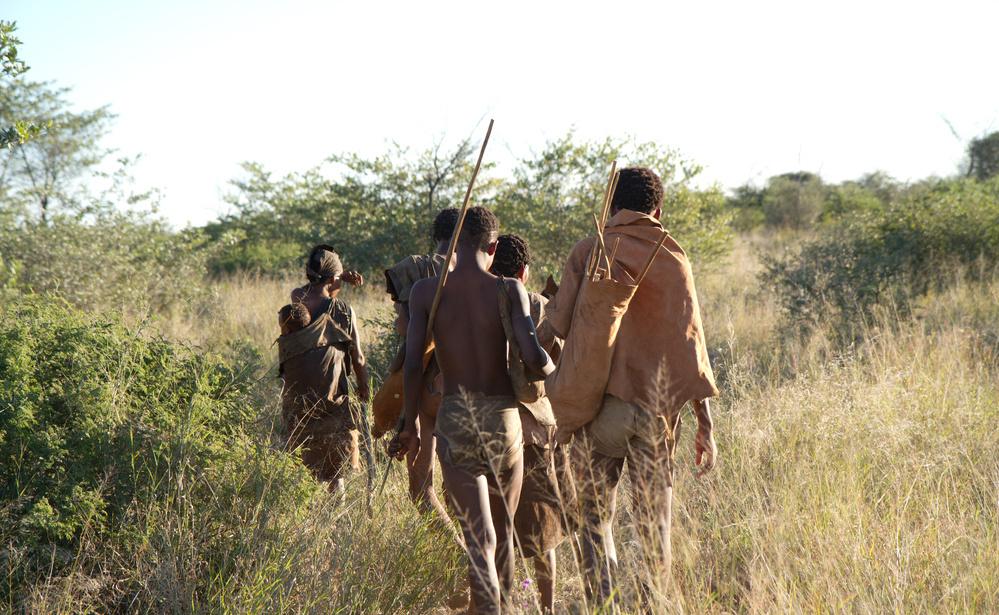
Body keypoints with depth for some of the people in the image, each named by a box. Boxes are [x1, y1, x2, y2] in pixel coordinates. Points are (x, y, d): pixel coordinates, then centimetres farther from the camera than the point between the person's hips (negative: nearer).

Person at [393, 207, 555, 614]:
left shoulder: (425, 291, -1)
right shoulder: (509, 290, -3)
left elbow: (413, 364, -5)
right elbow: (532, 357, -13)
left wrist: (411, 423, 7)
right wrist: (552, 371, 10)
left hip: (454, 419, 0)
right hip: (503, 417, 0)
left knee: (478, 536, -1)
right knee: (503, 531, 20)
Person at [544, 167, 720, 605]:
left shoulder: (586, 253, 0)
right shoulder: (672, 259, 2)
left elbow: (558, 326, -3)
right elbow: (691, 344, 0)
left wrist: (551, 302, 21)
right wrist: (705, 425, 3)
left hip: (598, 405, -1)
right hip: (657, 408, 1)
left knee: (595, 516, 7)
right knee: (655, 521, 9)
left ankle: (602, 605, -5)